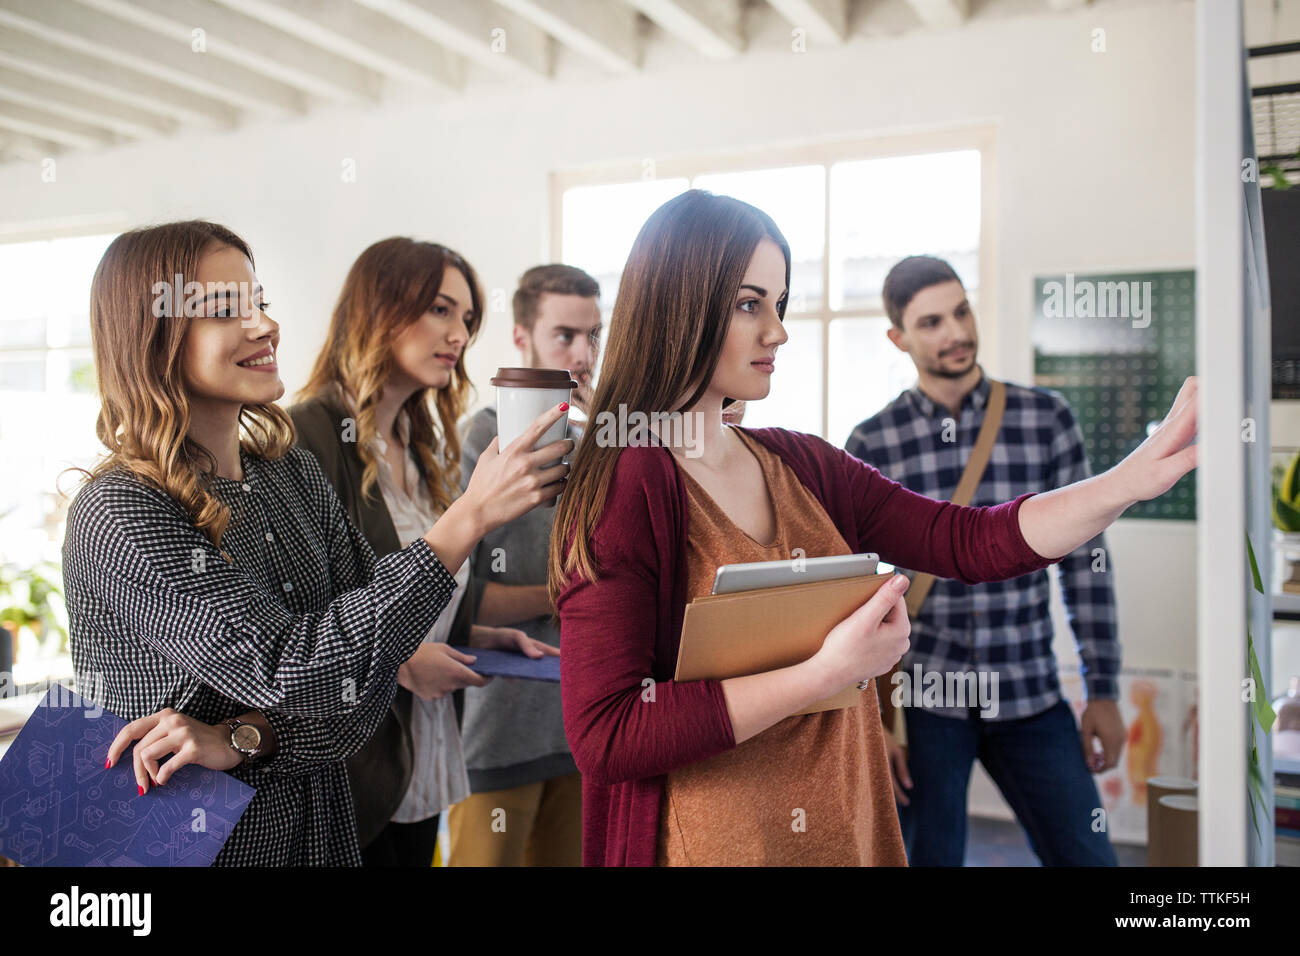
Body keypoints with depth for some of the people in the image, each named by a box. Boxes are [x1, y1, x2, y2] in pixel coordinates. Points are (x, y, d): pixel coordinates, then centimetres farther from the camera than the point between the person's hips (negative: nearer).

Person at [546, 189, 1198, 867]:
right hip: (708, 842, -7)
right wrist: (828, 671, -24)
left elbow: (977, 542, 0)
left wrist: (1138, 475, -13)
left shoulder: (804, 467, 4)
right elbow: (603, 736, -23)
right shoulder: (624, 490, -17)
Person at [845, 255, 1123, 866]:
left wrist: (1103, 692, 1)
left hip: (1028, 696, 2)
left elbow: (1085, 557, 2)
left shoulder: (1046, 418, -1)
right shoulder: (872, 445, -5)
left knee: (1086, 857, 6)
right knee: (929, 857, 6)